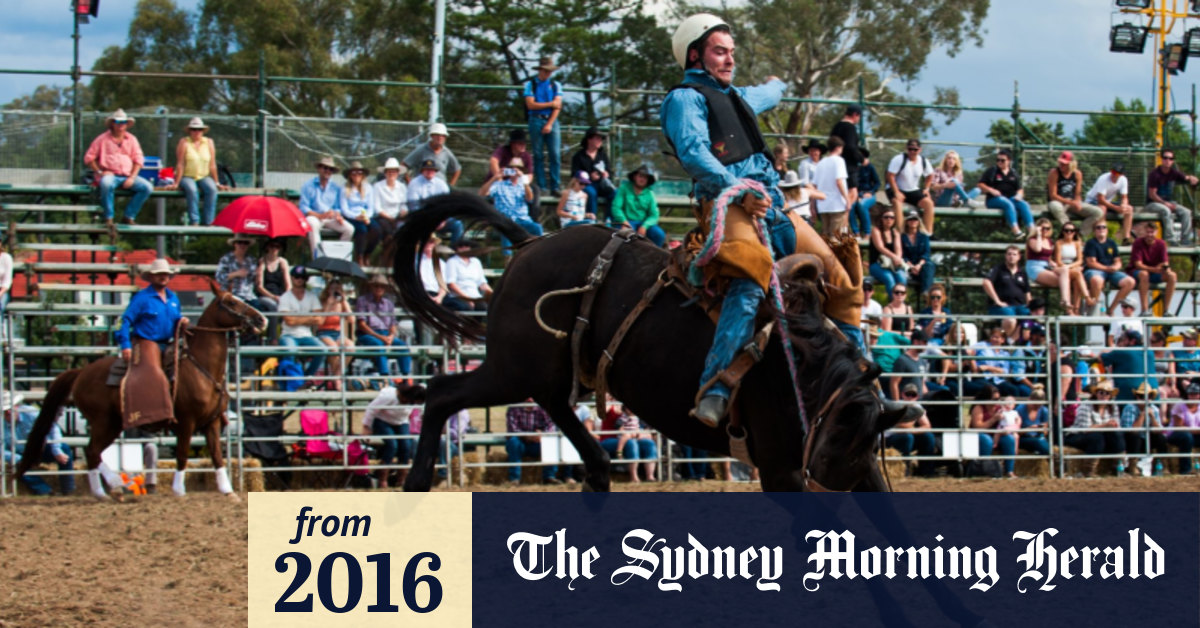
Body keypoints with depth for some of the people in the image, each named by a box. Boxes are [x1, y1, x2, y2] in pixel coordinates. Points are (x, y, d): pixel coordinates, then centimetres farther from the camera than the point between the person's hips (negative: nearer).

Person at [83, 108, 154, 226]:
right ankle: (108, 218, -28)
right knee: (106, 184, -41)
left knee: (147, 187, -19)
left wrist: (132, 177, -3)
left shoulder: (131, 140, 15)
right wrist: (100, 171, -8)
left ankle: (129, 217, -12)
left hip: (127, 176, 4)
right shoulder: (103, 139, 5)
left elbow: (138, 160, 11)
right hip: (109, 174, -4)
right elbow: (88, 158, 4)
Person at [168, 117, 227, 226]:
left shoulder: (208, 142, 5)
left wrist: (217, 183, 4)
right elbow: (180, 164, -7)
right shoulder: (184, 142, -4)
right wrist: (176, 183, -9)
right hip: (187, 177, -3)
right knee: (191, 189, -36)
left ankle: (208, 222, -27)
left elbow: (212, 165, 6)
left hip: (204, 177, 3)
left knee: (211, 189, -30)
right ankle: (194, 221, -34)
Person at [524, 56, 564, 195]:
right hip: (536, 120, -1)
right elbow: (531, 104, -5)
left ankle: (555, 187, -7)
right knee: (538, 155, -1)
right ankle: (541, 188, 1)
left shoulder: (555, 85, 12)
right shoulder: (530, 84, 6)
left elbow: (557, 106, 3)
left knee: (555, 154, -7)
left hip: (552, 121, 2)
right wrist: (550, 104, -3)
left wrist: (550, 124, -8)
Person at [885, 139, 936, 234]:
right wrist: (896, 192, -24)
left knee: (928, 203, -14)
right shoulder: (899, 159, -16)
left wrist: (926, 189, 4)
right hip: (897, 189, -5)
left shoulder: (923, 161, 1)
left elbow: (930, 176, 18)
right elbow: (890, 176, -19)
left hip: (913, 190, 5)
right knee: (897, 201, -36)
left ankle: (928, 232, -7)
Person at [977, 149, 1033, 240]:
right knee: (1008, 204, -34)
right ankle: (1016, 232, -45)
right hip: (994, 199, -4)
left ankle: (1032, 231, -34)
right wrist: (991, 190, -14)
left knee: (1024, 205, -23)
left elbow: (1020, 189, 19)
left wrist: (1019, 195, -4)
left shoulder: (1013, 173, 17)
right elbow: (981, 184, 2)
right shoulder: (991, 171, 6)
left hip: (1011, 198, 4)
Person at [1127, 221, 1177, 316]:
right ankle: (1144, 310, -40)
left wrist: (1165, 267, -33)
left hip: (1155, 273, 4)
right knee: (1144, 274, -39)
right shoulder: (1138, 243, -14)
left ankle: (1166, 309, -18)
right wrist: (1154, 269, -33)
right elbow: (1138, 264, -20)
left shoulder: (1161, 244, -4)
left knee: (1172, 275, -21)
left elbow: (1165, 263, -8)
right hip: (1136, 272, -4)